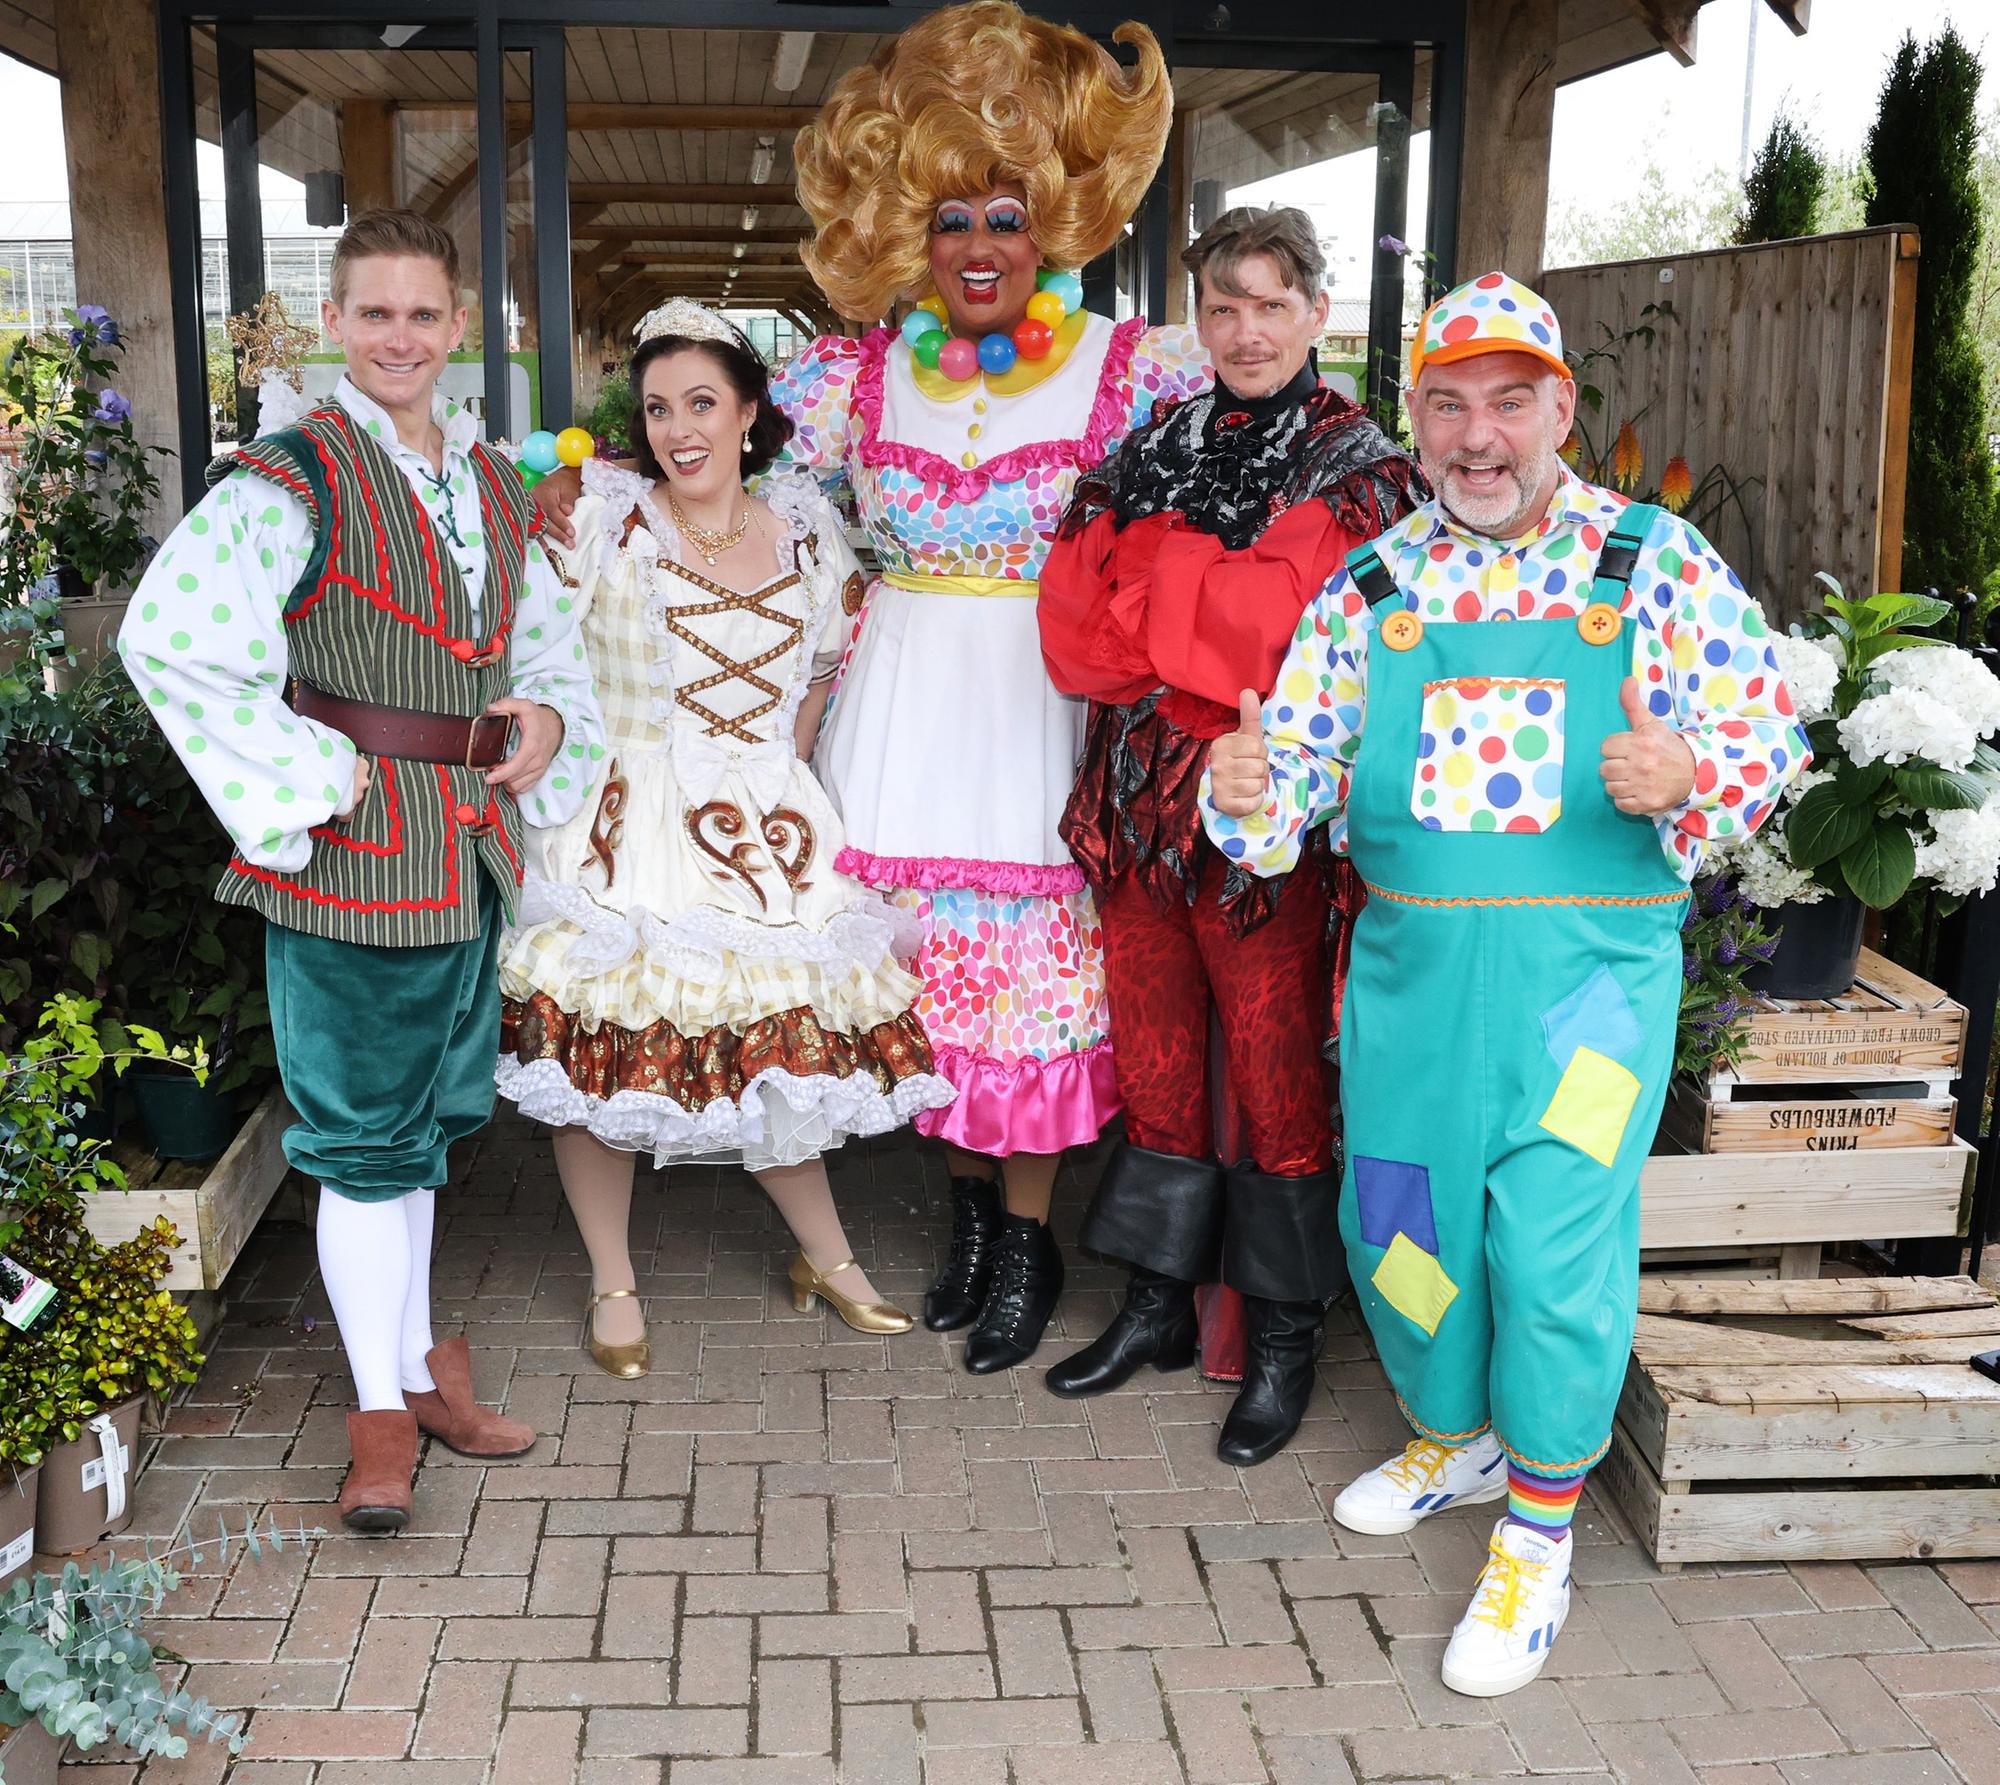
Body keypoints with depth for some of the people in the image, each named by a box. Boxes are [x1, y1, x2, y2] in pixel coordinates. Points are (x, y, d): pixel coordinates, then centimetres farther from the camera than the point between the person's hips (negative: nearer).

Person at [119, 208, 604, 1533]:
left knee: (425, 1114, 18)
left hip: (471, 848, 7)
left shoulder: (494, 486, 11)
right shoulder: (291, 481, -11)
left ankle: (412, 1350, 33)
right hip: (353, 851, -7)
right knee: (366, 1131, 2)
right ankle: (385, 1406, 14)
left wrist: (551, 718, 3)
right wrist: (308, 777, -18)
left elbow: (547, 634, 24)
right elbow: (168, 640, -19)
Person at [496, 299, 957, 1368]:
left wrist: (776, 778, 9)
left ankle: (825, 1257, 29)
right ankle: (612, 1284, 21)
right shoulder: (602, 515, -6)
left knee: (783, 1047, 8)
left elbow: (823, 666, 15)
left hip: (767, 832, 3)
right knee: (606, 1050, 1)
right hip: (624, 832, -3)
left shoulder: (806, 528, 5)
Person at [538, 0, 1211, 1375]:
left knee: (1037, 951, -1)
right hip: (907, 708, 3)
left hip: (1044, 709, -2)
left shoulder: (1127, 367, -1)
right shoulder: (864, 374, 6)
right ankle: (969, 1200, 28)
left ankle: (1027, 1237, 16)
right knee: (925, 953, 7)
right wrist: (587, 474, -2)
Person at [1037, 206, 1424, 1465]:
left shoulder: (1358, 471, -4)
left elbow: (1287, 629, -19)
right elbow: (1073, 628, -2)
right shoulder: (1151, 449, 10)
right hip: (1138, 803, 5)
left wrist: (1152, 572, -9)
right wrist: (1214, 629, -14)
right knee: (1155, 1065, 14)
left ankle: (1288, 1338, 19)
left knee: (1277, 1080, 4)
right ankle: (1161, 1303, 30)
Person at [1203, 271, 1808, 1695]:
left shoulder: (1659, 565, -3)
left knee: (1555, 1247, -3)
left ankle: (1537, 1540, 19)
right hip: (1408, 963, 4)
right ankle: (1454, 1439, 43)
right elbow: (1299, 770, 5)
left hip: (1586, 966, -3)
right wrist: (1246, 791, -18)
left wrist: (1688, 777, -25)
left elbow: (1771, 738, -4)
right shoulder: (1370, 590, 5)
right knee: (1397, 1222, 14)